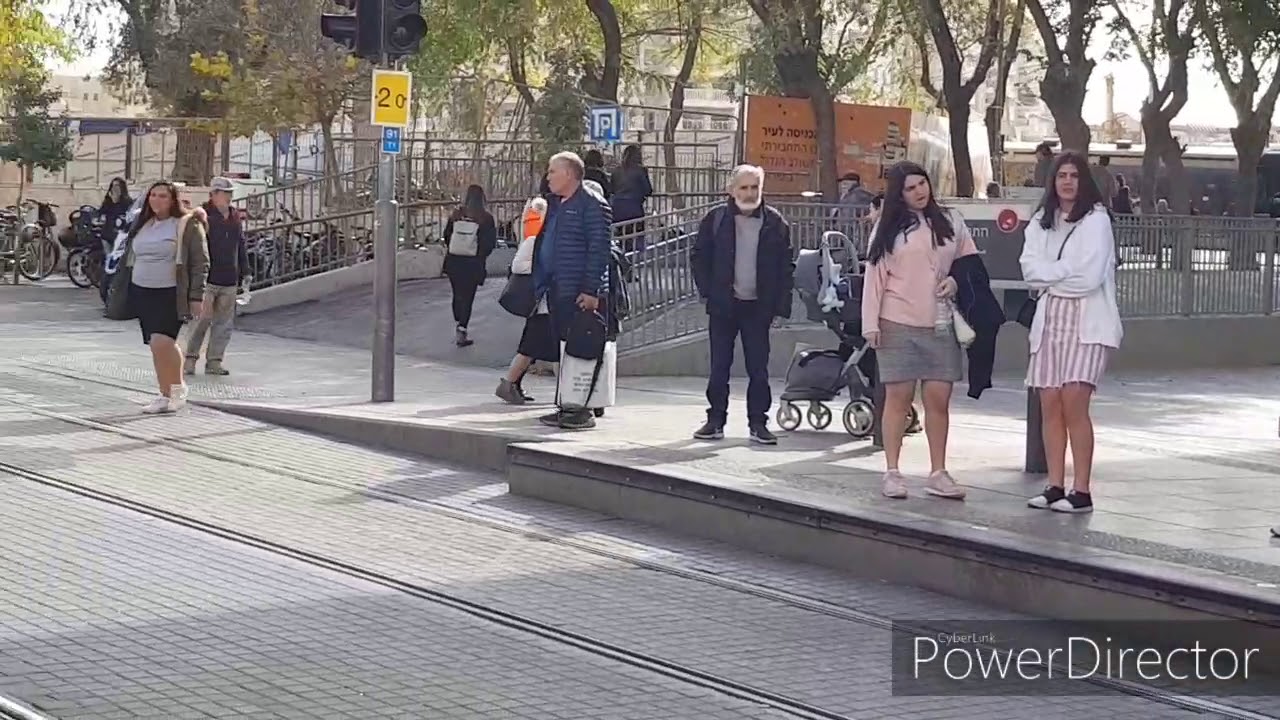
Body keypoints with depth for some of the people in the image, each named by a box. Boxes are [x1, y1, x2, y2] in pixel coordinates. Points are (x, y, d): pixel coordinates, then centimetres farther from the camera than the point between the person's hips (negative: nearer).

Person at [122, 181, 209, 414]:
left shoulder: (187, 225, -5)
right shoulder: (142, 225, 14)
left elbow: (200, 262, -7)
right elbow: (131, 258, 21)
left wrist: (196, 297, -12)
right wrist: (127, 292, 16)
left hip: (171, 295, -6)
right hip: (142, 293, 6)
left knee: (161, 342, -19)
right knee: (158, 346, 9)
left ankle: (177, 387, -1)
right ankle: (166, 395, 15)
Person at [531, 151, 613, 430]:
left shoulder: (592, 205, -10)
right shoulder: (556, 205, 18)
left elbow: (598, 249, -16)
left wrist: (591, 290, -20)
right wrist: (541, 285, 18)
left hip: (578, 293, -9)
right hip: (556, 290, 9)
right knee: (561, 348, 11)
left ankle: (582, 410, -4)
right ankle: (566, 407, 17)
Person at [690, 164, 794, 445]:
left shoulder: (775, 223, 2)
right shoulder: (716, 220, 1)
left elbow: (786, 267, 3)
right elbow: (698, 256, 6)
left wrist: (780, 303, -4)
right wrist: (707, 290, -4)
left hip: (758, 306, 0)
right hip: (723, 306, 0)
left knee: (758, 369, 2)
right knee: (719, 367, 5)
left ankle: (758, 423, 8)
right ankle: (715, 420, 13)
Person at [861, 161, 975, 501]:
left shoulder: (950, 222, 9)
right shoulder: (889, 228, 2)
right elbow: (875, 275, -1)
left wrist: (956, 281, -4)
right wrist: (871, 324, -7)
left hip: (941, 326, 2)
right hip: (898, 325, -2)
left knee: (939, 398, 1)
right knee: (898, 397, 1)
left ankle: (938, 473, 9)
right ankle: (892, 472, 7)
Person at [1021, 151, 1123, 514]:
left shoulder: (1096, 220, -3)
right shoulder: (1041, 221, 14)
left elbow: (1090, 276, -12)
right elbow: (1030, 270, 3)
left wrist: (1050, 273, -1)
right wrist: (1068, 271, -9)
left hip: (1086, 320, -5)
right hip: (1050, 318, 5)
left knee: (1074, 402, -13)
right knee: (1050, 404, 2)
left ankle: (1081, 492, -10)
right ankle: (1055, 487, 8)